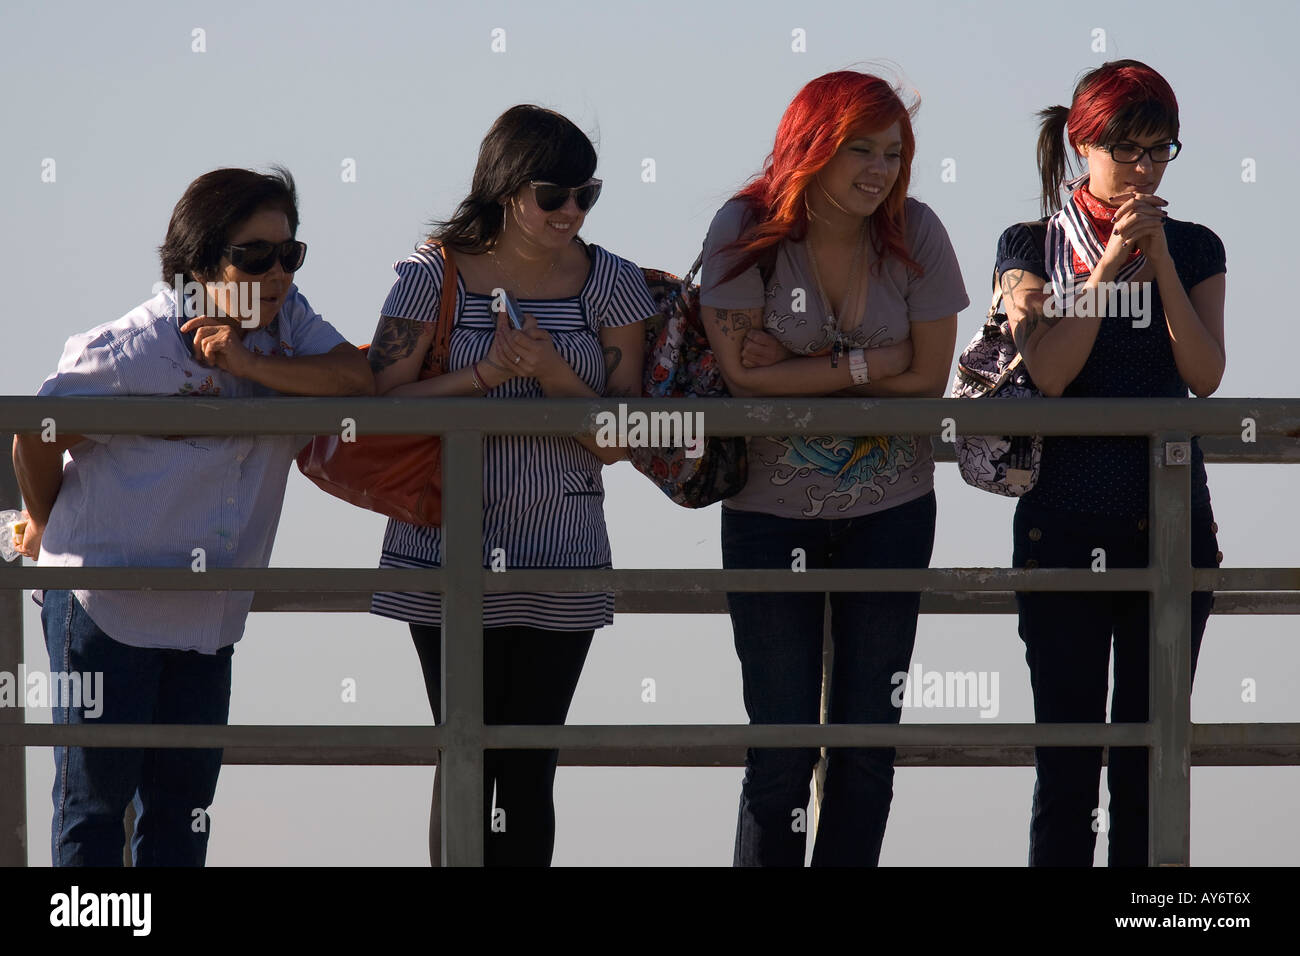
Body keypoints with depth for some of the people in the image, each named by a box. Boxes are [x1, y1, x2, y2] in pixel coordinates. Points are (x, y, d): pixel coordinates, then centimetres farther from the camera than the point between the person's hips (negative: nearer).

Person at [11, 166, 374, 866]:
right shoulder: (134, 350, -18)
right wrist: (45, 528, 9)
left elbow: (357, 381, -14)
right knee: (95, 793, 1)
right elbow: (36, 435, -8)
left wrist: (248, 364, -23)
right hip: (105, 602, -6)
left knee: (184, 797, 10)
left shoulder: (285, 323, 0)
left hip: (207, 613, 6)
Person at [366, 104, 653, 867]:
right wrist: (482, 376, -17)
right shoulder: (435, 274, -4)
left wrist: (555, 375, -16)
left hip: (562, 561, 2)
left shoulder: (612, 284, 2)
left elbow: (618, 442, 1)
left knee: (529, 772, 2)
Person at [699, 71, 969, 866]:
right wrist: (864, 364, -14)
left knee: (868, 742, 5)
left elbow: (927, 381, -7)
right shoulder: (747, 231, -11)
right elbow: (743, 374, -15)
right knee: (783, 748, -4)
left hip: (890, 512, 2)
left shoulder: (916, 233, -7)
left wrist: (799, 370, -12)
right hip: (771, 511, -2)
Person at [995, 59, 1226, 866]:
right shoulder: (1033, 247, 3)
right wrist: (1110, 262, -12)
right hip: (1066, 520, -2)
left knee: (1150, 754, 3)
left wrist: (1161, 259, -10)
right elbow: (1048, 373, -9)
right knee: (1067, 759, -4)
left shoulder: (1195, 248, 8)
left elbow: (1205, 375, -4)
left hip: (1170, 518, 2)